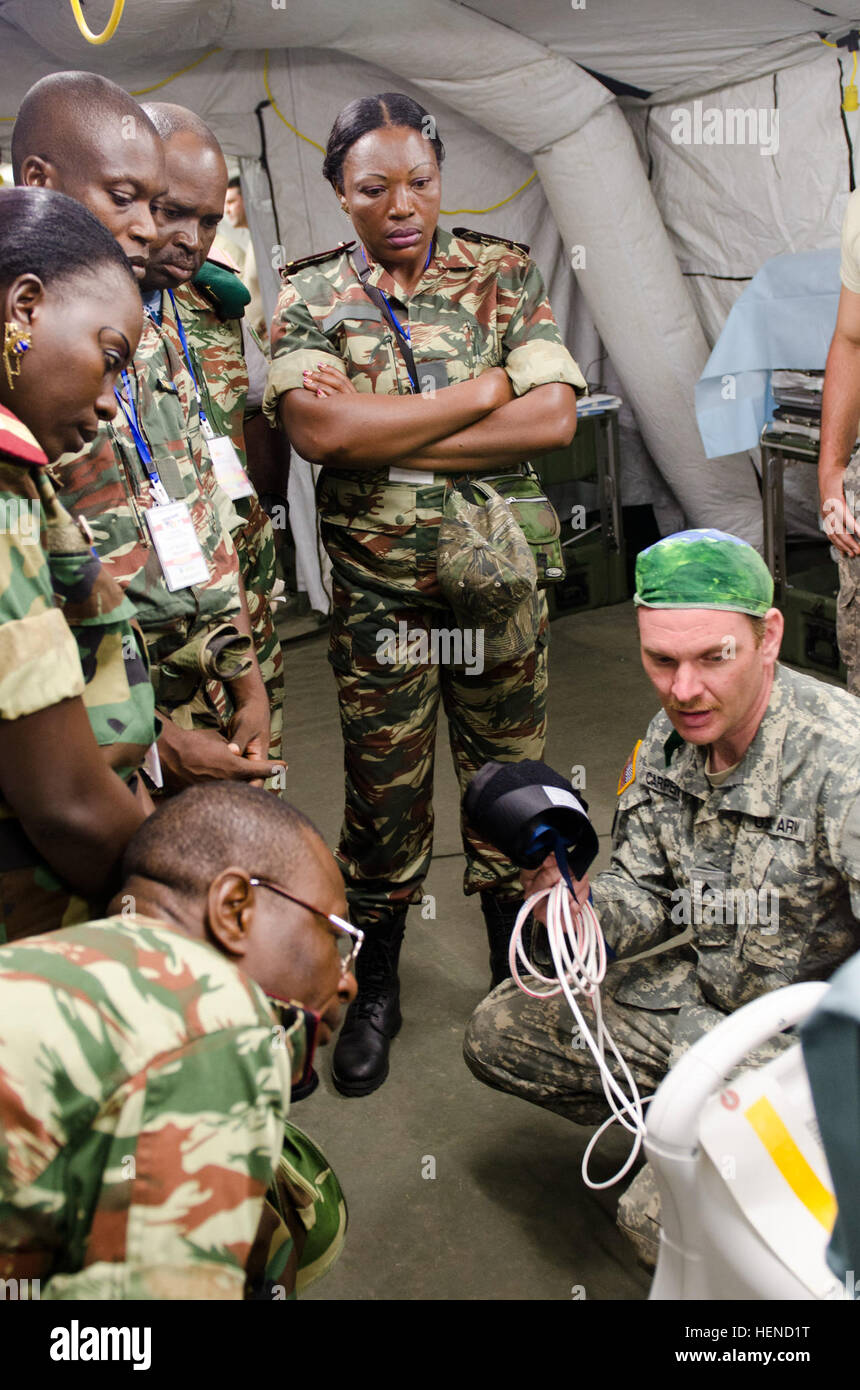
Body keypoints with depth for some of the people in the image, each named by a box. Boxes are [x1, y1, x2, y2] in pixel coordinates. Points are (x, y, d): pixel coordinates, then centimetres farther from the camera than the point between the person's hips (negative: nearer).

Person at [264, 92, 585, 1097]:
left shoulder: (505, 276, 2)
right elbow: (316, 430, -19)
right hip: (375, 593, -1)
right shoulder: (307, 296, 0)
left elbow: (554, 416, -12)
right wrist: (483, 389, -14)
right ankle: (374, 992, 32)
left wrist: (384, 438, -16)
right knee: (382, 796, 10)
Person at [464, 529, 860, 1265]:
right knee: (498, 1033, 7)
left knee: (665, 1213, -25)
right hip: (702, 999, 7)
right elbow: (644, 894, 3)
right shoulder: (667, 742, -6)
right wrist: (582, 911, -17)